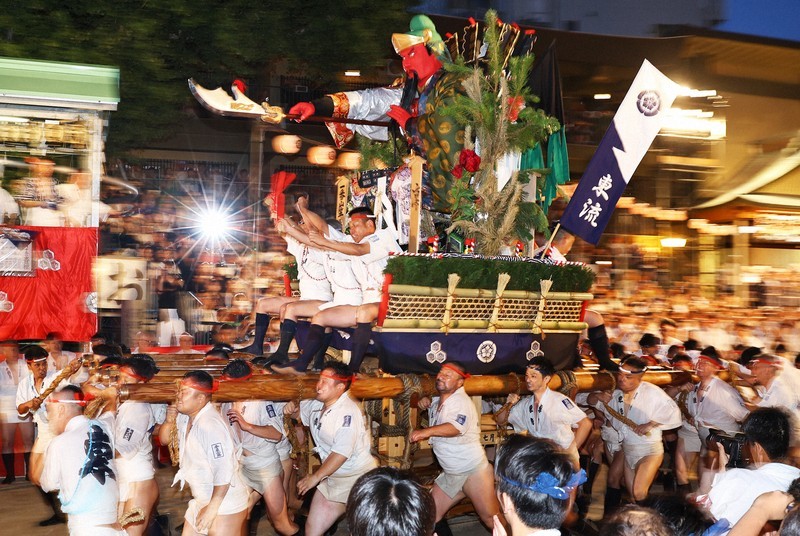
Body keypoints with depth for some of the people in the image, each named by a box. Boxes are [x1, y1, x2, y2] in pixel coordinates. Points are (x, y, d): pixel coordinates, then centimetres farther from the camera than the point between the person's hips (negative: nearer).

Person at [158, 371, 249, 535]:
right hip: (202, 501, 9)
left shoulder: (210, 424, -25)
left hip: (224, 506, -9)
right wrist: (169, 421, -8)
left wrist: (212, 508, -21)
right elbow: (164, 439, 13)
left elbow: (224, 471, -27)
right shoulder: (186, 417, 3)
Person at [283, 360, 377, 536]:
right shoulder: (316, 405, 4)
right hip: (332, 479, 8)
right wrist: (292, 409, 0)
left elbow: (342, 452, -28)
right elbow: (299, 411, 26)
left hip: (358, 479, -8)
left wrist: (315, 477, -19)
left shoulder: (348, 412, -22)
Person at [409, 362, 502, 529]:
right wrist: (425, 400, 6)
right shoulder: (437, 402, 11)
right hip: (450, 474, 8)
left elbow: (458, 427, -34)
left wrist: (426, 431, -48)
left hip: (473, 470, -8)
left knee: (491, 518, -6)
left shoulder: (460, 401, -15)